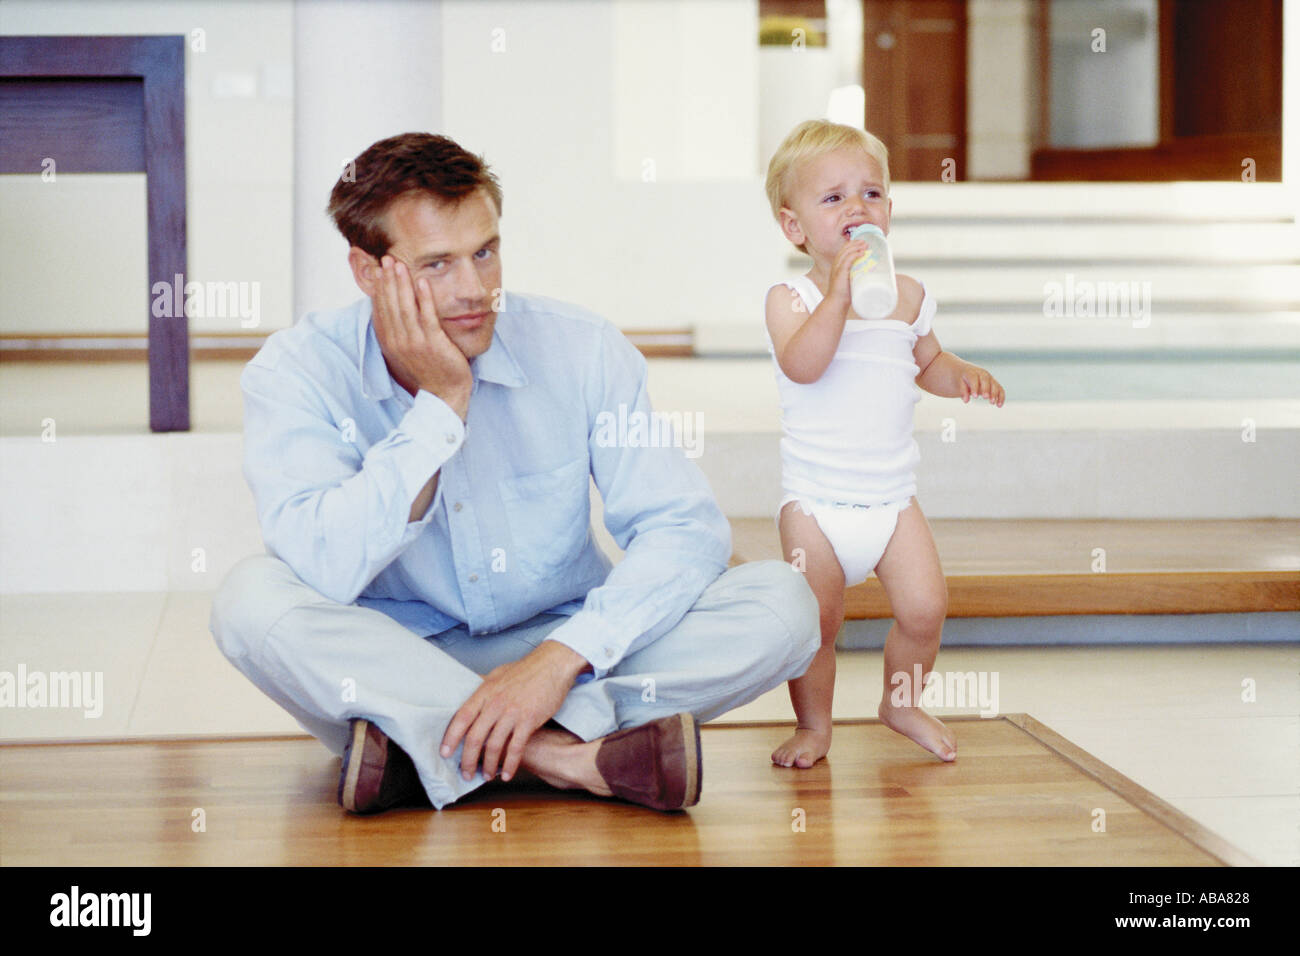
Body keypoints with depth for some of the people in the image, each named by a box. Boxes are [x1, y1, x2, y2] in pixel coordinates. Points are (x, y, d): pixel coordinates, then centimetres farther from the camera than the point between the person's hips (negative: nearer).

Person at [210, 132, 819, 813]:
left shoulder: (580, 350, -8)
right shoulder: (297, 373, -12)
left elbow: (685, 528, -14)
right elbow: (324, 571, -27)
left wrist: (559, 658, -28)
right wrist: (440, 401, -25)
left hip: (558, 643, 2)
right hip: (386, 665, -1)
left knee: (780, 602, -20)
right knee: (252, 597, -32)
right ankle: (566, 752, -28)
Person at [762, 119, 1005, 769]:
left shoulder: (907, 297, 5)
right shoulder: (791, 298, -9)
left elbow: (927, 363, 23)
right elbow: (801, 365, -28)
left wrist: (963, 375, 2)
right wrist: (840, 291, -35)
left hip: (892, 498, 4)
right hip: (814, 500, -4)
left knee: (924, 608, -2)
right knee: (815, 619, -4)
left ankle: (902, 704, 23)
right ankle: (813, 724, 18)